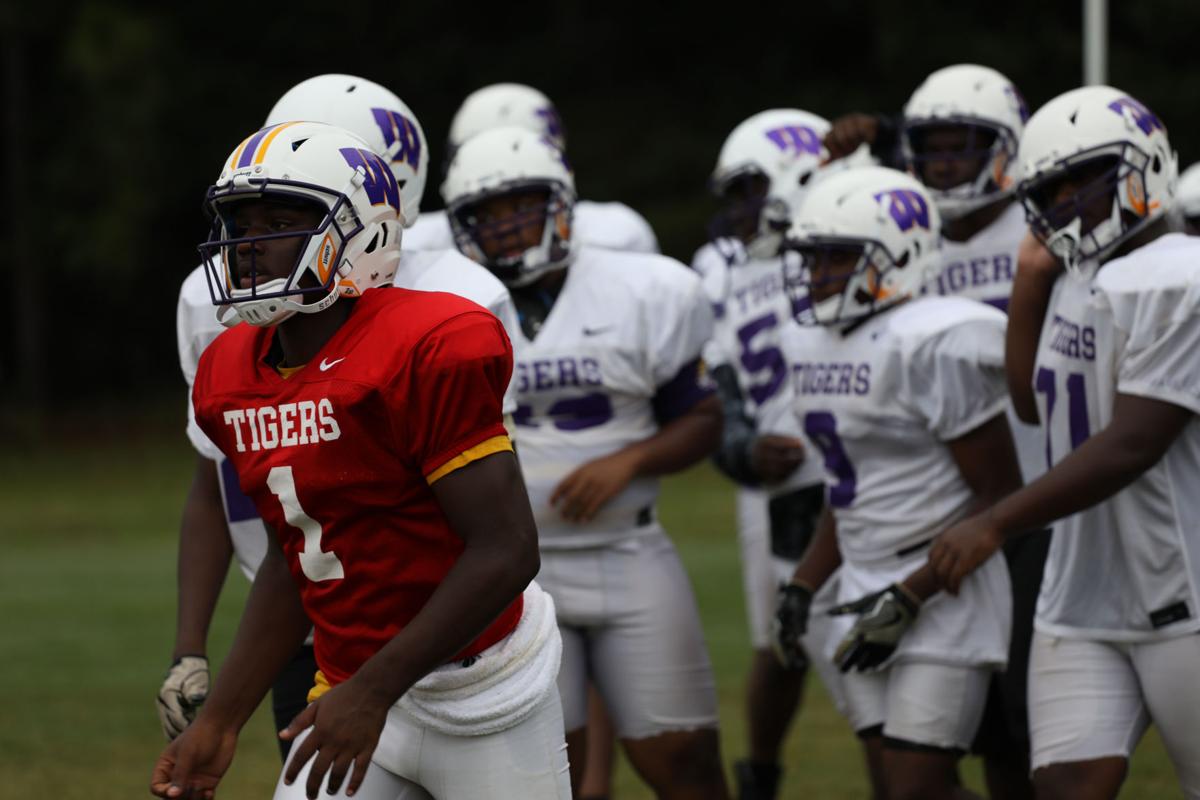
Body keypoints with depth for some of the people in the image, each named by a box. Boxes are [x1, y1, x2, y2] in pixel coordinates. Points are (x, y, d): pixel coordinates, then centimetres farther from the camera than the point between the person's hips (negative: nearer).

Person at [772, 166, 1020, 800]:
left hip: (942, 590, -8)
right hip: (869, 591, 8)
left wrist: (909, 597, -19)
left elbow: (1001, 496, -16)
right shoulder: (813, 347, 9)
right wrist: (804, 585, 11)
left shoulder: (934, 346, -18)